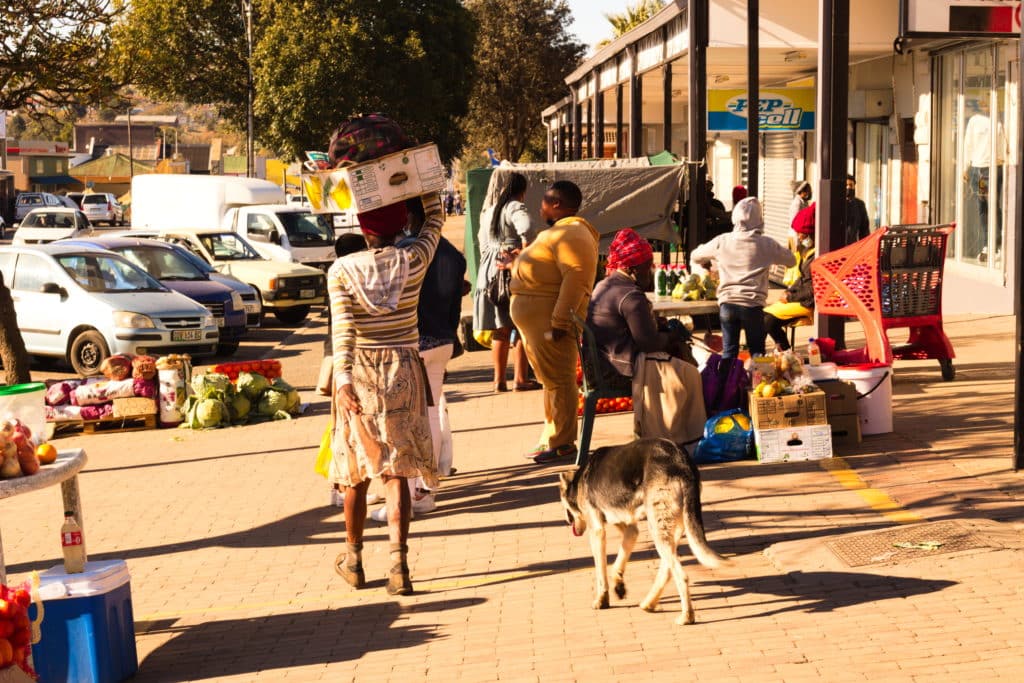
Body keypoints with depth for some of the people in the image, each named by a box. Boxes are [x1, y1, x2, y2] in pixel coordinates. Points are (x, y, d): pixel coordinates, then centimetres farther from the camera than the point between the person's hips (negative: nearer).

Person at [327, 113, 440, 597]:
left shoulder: (342, 271, -6)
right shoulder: (414, 262, -4)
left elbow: (343, 333, -14)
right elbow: (435, 217, 13)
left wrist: (343, 381, -16)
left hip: (359, 373, 0)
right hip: (404, 371, 0)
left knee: (357, 468, 12)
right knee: (396, 469, 0)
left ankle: (353, 559, 26)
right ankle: (399, 563, -9)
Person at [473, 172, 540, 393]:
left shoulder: (490, 212, 17)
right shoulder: (516, 208, -9)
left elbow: (482, 241, 22)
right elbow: (527, 229, -29)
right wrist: (524, 251, -17)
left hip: (489, 270, 7)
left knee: (500, 329, 10)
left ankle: (499, 380, 11)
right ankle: (520, 378, -2)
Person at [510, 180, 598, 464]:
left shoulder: (572, 234, -16)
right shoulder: (560, 231, 21)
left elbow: (576, 278, -26)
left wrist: (560, 321, -29)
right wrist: (515, 263, 41)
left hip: (550, 320, -12)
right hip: (539, 320, 12)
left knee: (557, 380, -7)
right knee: (551, 379, 16)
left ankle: (561, 443, -2)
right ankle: (550, 439, 23)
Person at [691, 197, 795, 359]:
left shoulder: (722, 241, 1)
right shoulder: (766, 244, -4)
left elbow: (695, 256, 16)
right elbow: (791, 260, 10)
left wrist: (706, 262, 37)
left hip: (727, 303, 2)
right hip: (753, 304, -2)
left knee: (729, 352, 9)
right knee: (757, 352, 9)